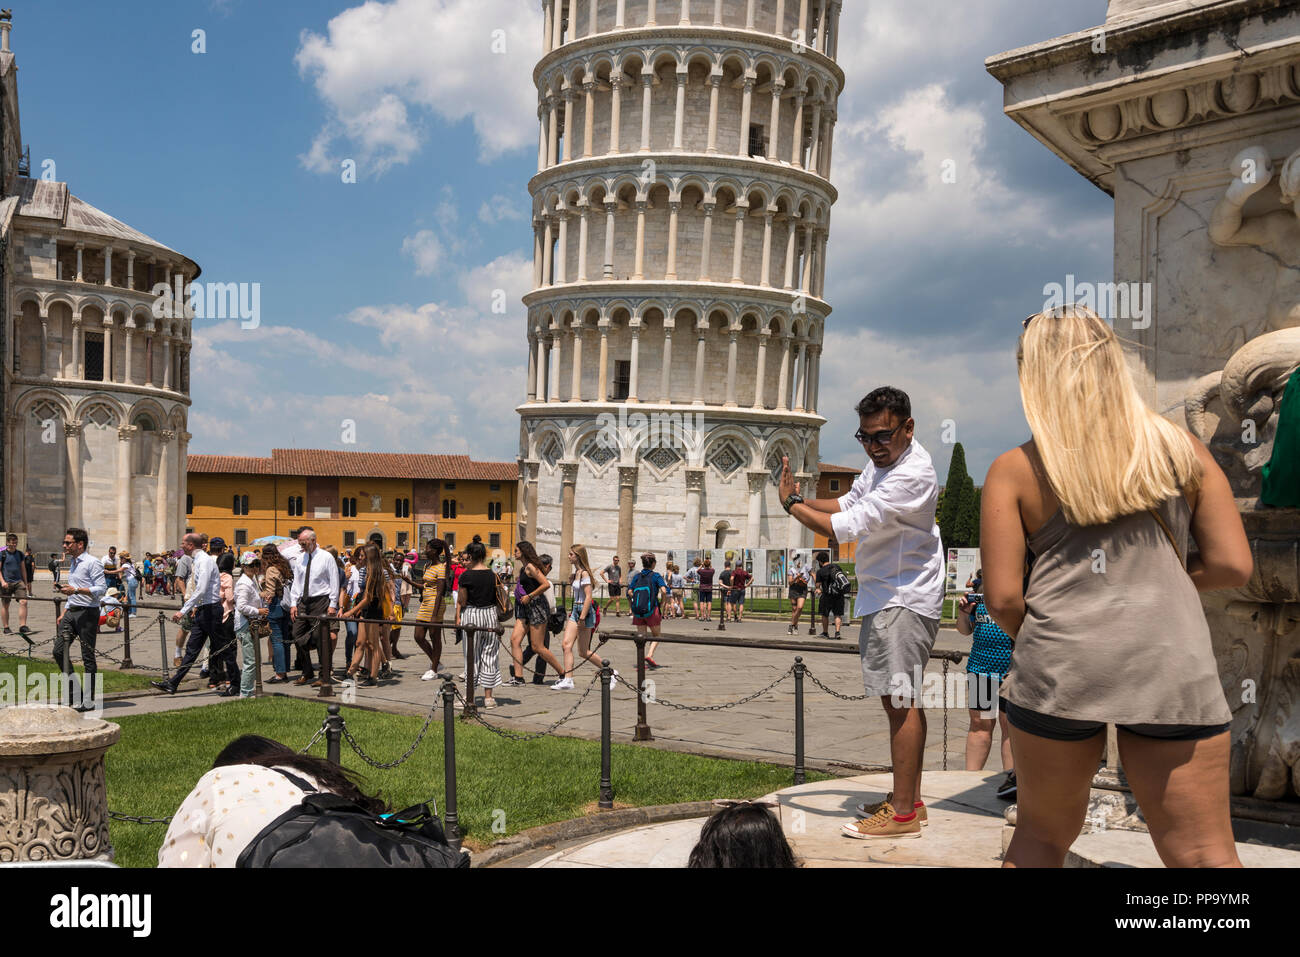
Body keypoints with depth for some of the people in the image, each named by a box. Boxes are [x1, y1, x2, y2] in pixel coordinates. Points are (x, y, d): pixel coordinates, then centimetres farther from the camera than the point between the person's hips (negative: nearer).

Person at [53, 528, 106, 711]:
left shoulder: (92, 563, -9)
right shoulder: (72, 563, 19)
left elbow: (101, 589, -17)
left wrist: (76, 590, -24)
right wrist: (63, 613, 21)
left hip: (87, 613, -9)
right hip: (71, 612, 9)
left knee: (88, 658, -3)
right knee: (59, 651, 3)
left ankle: (88, 700, 3)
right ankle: (73, 691, 15)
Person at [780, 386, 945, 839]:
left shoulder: (911, 475, -24)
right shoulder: (883, 460, 9)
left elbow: (845, 526, -25)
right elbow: (848, 503, 18)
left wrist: (791, 504, -12)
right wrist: (801, 499, 1)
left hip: (904, 600, -10)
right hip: (883, 595, 10)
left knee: (902, 700, -8)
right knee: (898, 698, 15)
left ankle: (903, 813, -2)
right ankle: (908, 797, 25)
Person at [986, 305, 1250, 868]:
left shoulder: (1013, 470, 3)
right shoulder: (1180, 448, 8)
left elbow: (1003, 598, -3)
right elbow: (1232, 565, 4)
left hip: (1057, 666, 0)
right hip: (1172, 664, 1)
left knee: (1041, 835, 19)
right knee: (1203, 856, 7)